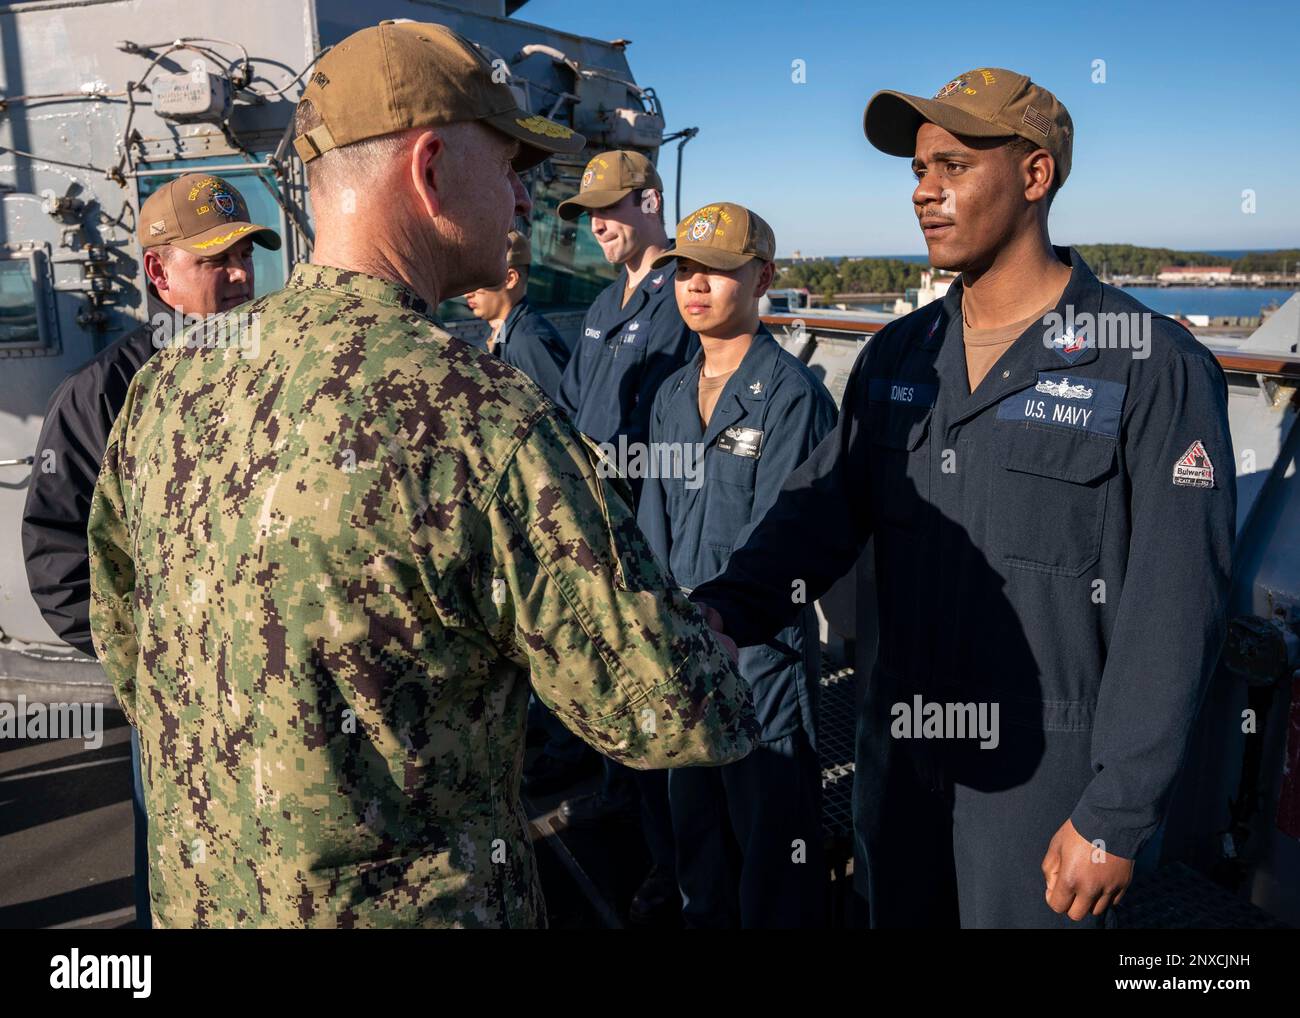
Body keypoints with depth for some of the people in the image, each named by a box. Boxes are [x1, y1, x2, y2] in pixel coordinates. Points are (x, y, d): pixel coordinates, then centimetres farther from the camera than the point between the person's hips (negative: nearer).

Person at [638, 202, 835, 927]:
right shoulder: (672, 396, 9)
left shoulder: (794, 394, -13)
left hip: (760, 649, -6)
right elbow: (655, 524, 10)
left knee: (774, 842, 8)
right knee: (694, 826, 21)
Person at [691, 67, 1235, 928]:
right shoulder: (897, 356, 3)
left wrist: (1117, 817, -14)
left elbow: (1172, 614, -14)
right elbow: (821, 511, -3)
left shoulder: (1154, 368, -13)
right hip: (899, 753, 5)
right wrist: (725, 608, -21)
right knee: (895, 913, 22)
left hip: (1045, 779, -5)